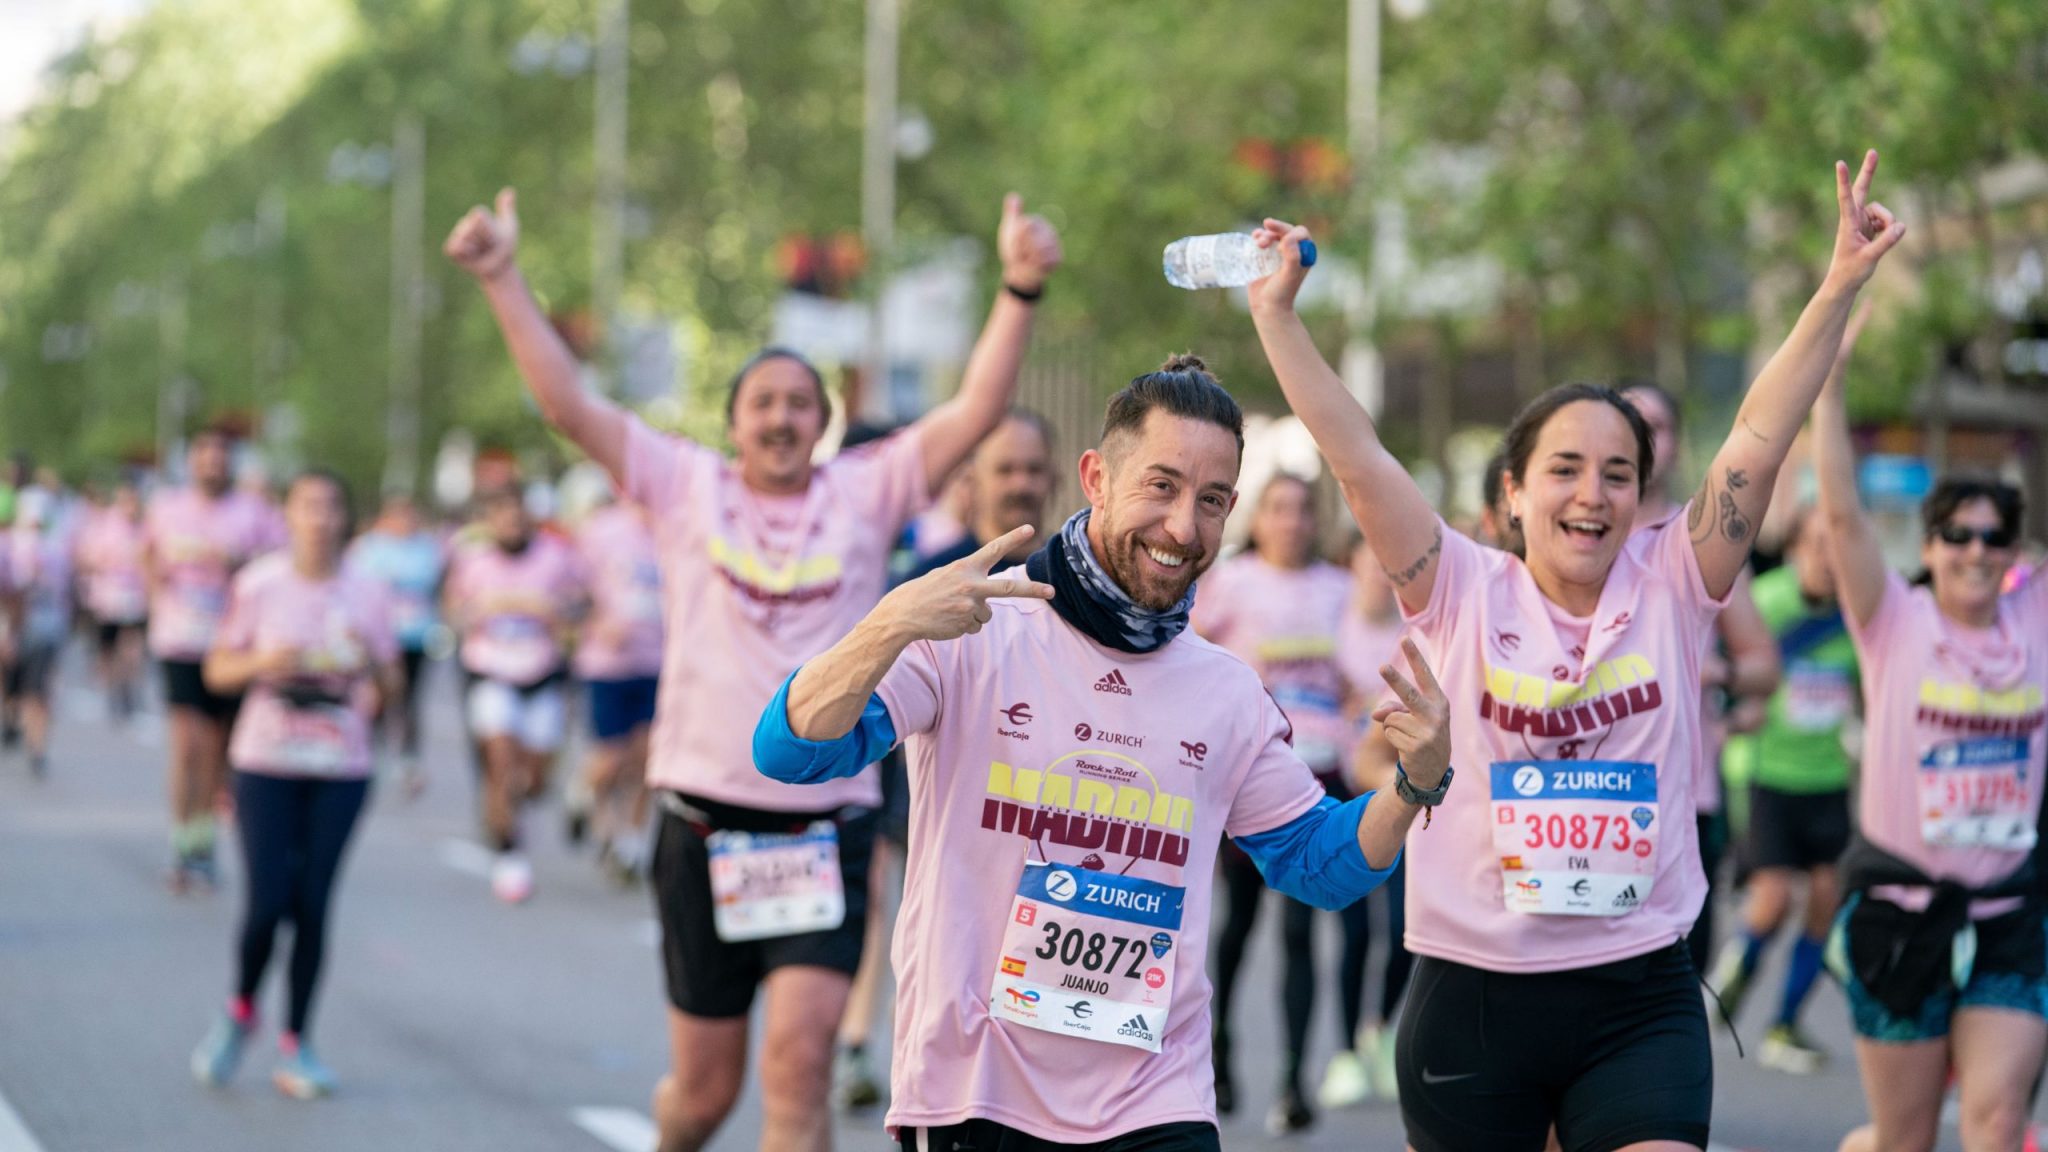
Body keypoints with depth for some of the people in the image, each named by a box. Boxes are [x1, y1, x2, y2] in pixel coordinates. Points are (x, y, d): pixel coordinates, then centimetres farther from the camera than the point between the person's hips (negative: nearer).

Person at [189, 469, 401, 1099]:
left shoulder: (365, 595, 2)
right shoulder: (258, 585, -1)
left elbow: (390, 684, 6)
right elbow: (217, 670, 4)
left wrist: (371, 660, -15)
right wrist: (261, 662, -16)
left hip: (340, 770, 1)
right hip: (266, 763, -1)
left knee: (313, 905, -2)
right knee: (267, 902, -9)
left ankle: (296, 1045, 8)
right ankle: (240, 1011, 19)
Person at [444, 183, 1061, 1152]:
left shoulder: (867, 492, 5)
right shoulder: (686, 488, 5)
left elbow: (978, 409, -5)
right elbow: (568, 405, 0)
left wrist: (1020, 289, -17)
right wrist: (502, 280, -7)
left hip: (826, 825, -1)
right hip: (705, 818, 1)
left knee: (800, 1056, -16)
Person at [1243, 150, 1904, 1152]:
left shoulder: (1671, 589, 3)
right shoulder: (1462, 594, 0)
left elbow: (1760, 439, -5)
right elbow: (1355, 454, -4)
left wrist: (1841, 286, -11)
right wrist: (1275, 313, -7)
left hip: (1639, 999, 0)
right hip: (1472, 989, 0)